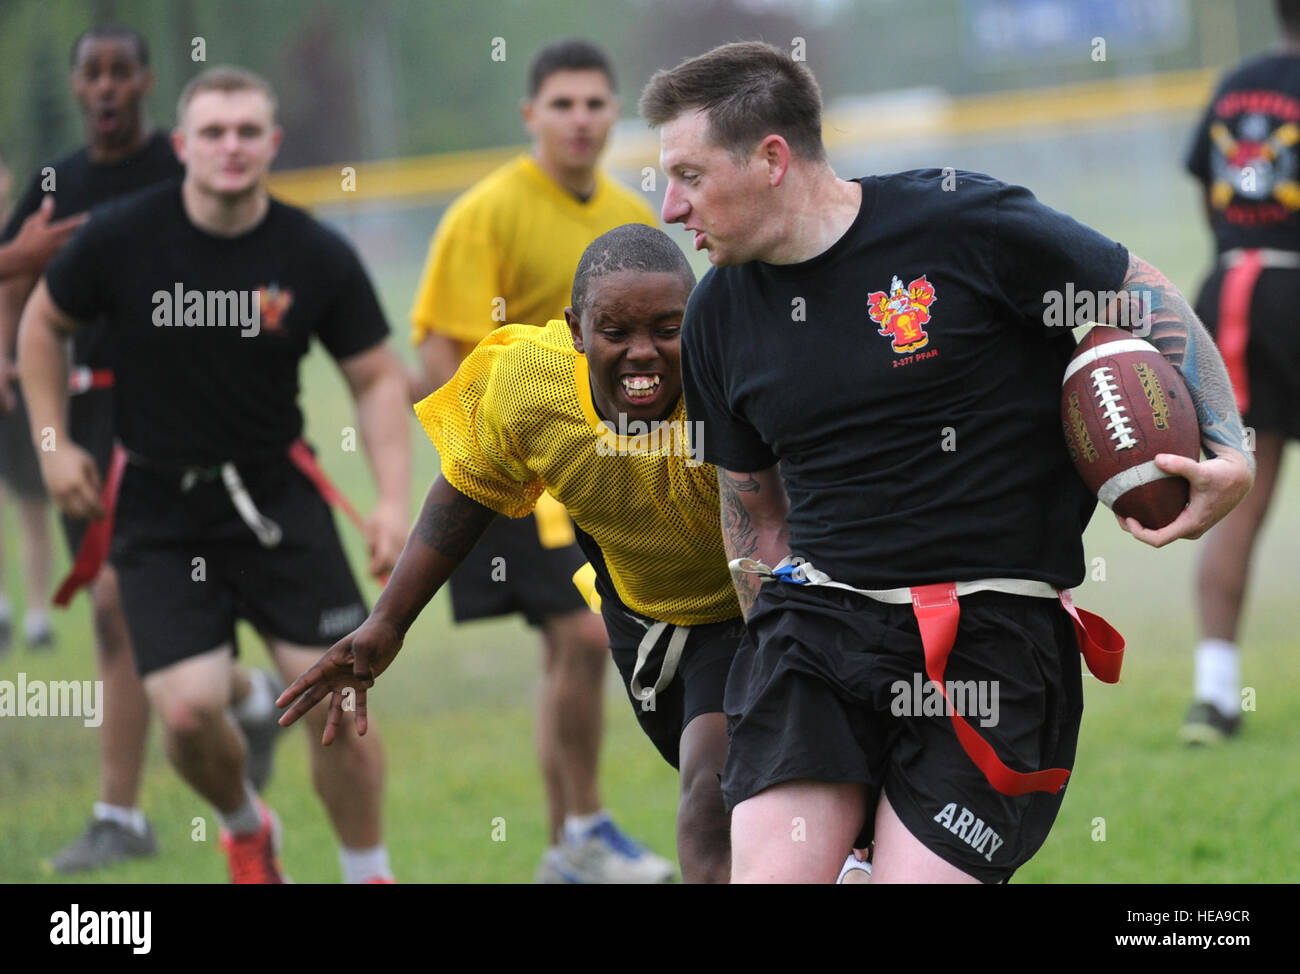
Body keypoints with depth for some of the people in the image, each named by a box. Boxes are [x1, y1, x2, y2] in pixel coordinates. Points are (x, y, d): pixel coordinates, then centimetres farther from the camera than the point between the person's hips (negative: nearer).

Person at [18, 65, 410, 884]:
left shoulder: (317, 257, -7)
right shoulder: (120, 239, -8)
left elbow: (377, 379, 3)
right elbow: (44, 323, 10)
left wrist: (395, 500, -8)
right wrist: (54, 444, 3)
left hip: (277, 499, 0)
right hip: (159, 507, 0)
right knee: (189, 710, -11)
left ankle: (370, 874, 14)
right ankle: (246, 829, 23)